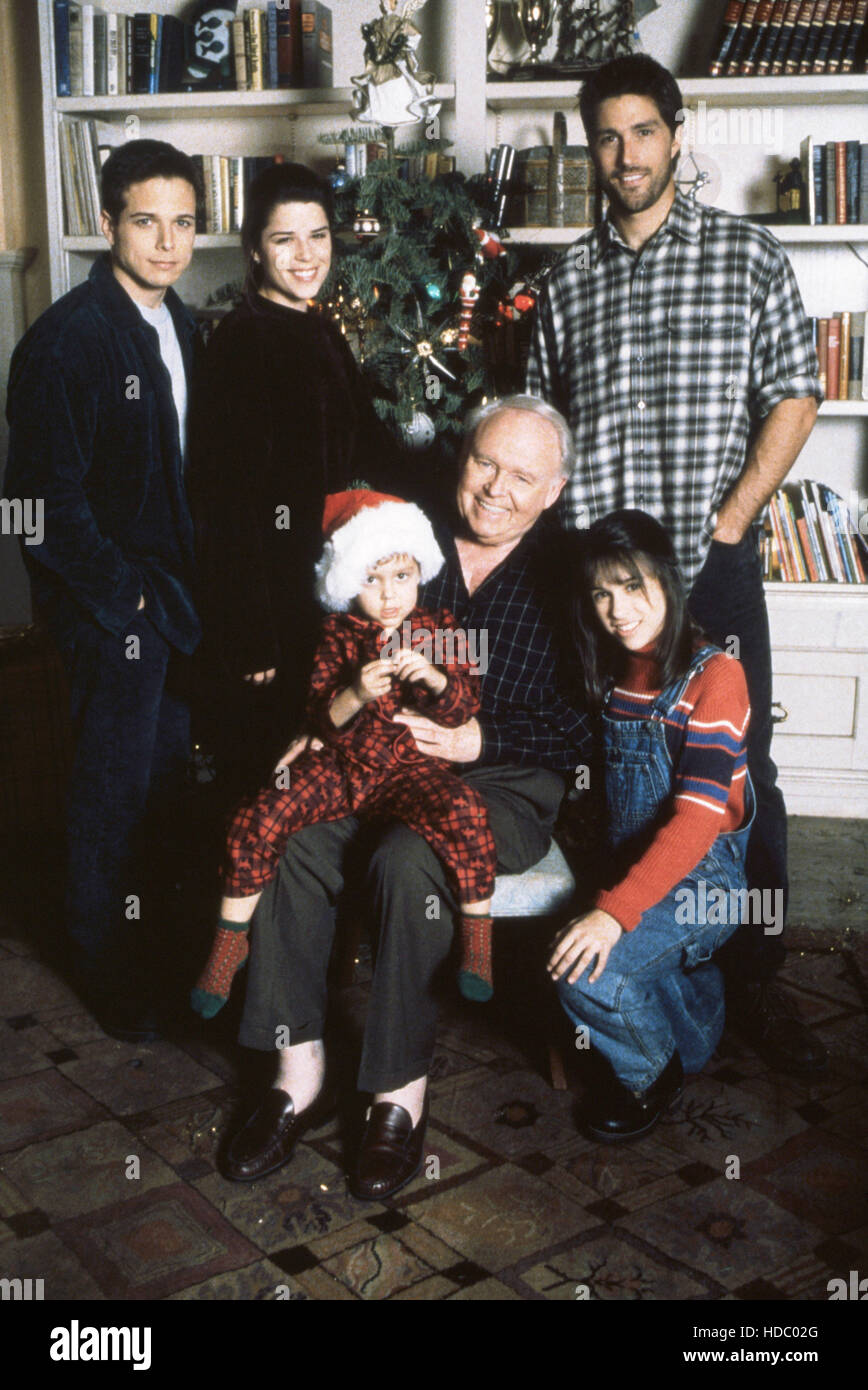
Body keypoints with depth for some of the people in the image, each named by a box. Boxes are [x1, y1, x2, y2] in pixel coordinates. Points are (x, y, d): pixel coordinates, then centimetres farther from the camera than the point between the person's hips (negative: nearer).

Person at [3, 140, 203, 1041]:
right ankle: (111, 972, 23)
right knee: (115, 788, 5)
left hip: (173, 595, 7)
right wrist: (120, 596, -13)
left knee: (168, 774, 16)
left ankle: (155, 938, 35)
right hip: (108, 604, -7)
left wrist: (193, 584, 7)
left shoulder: (181, 327, 9)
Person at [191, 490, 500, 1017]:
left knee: (464, 812, -31)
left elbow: (462, 710, 0)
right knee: (261, 817, -19)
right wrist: (354, 696, -22)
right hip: (338, 765, 1)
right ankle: (230, 940, 1)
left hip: (410, 767, -1)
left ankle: (477, 934, -12)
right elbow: (315, 719, -2)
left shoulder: (439, 628, 5)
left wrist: (435, 679, -20)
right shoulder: (335, 636, 4)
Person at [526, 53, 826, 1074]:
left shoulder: (747, 255, 3)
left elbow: (795, 396, 0)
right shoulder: (565, 282, 11)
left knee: (740, 777, -1)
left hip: (713, 564, -2)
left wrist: (728, 523, -7)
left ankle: (753, 980, 14)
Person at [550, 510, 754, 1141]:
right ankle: (693, 1047, 27)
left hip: (703, 878, -7)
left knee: (588, 971, -23)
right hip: (635, 868, 7)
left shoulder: (714, 675, -16)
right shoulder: (614, 674, 8)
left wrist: (614, 911, -31)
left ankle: (652, 1074, 6)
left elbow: (699, 818, -23)